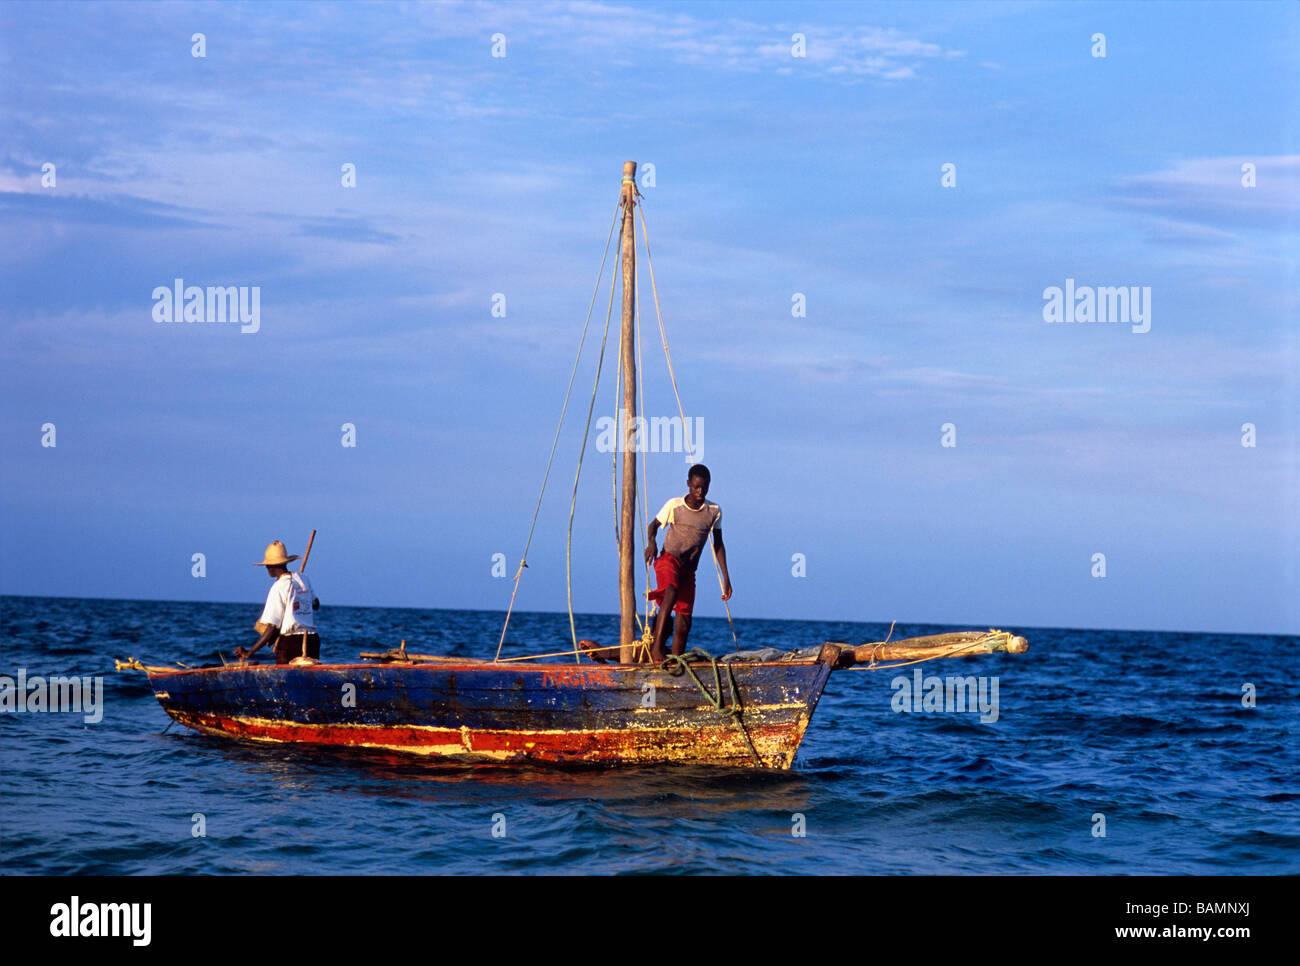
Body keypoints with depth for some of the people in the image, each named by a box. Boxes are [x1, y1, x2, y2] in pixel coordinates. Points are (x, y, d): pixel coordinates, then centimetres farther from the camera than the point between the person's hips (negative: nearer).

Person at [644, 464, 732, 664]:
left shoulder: (714, 511, 3)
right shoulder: (674, 505, -4)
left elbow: (718, 543, 12)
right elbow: (653, 525, 9)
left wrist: (726, 576, 9)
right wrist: (651, 543, -14)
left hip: (689, 568, 4)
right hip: (668, 559, -4)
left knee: (684, 624, 0)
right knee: (671, 591, -35)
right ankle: (657, 647, -39)